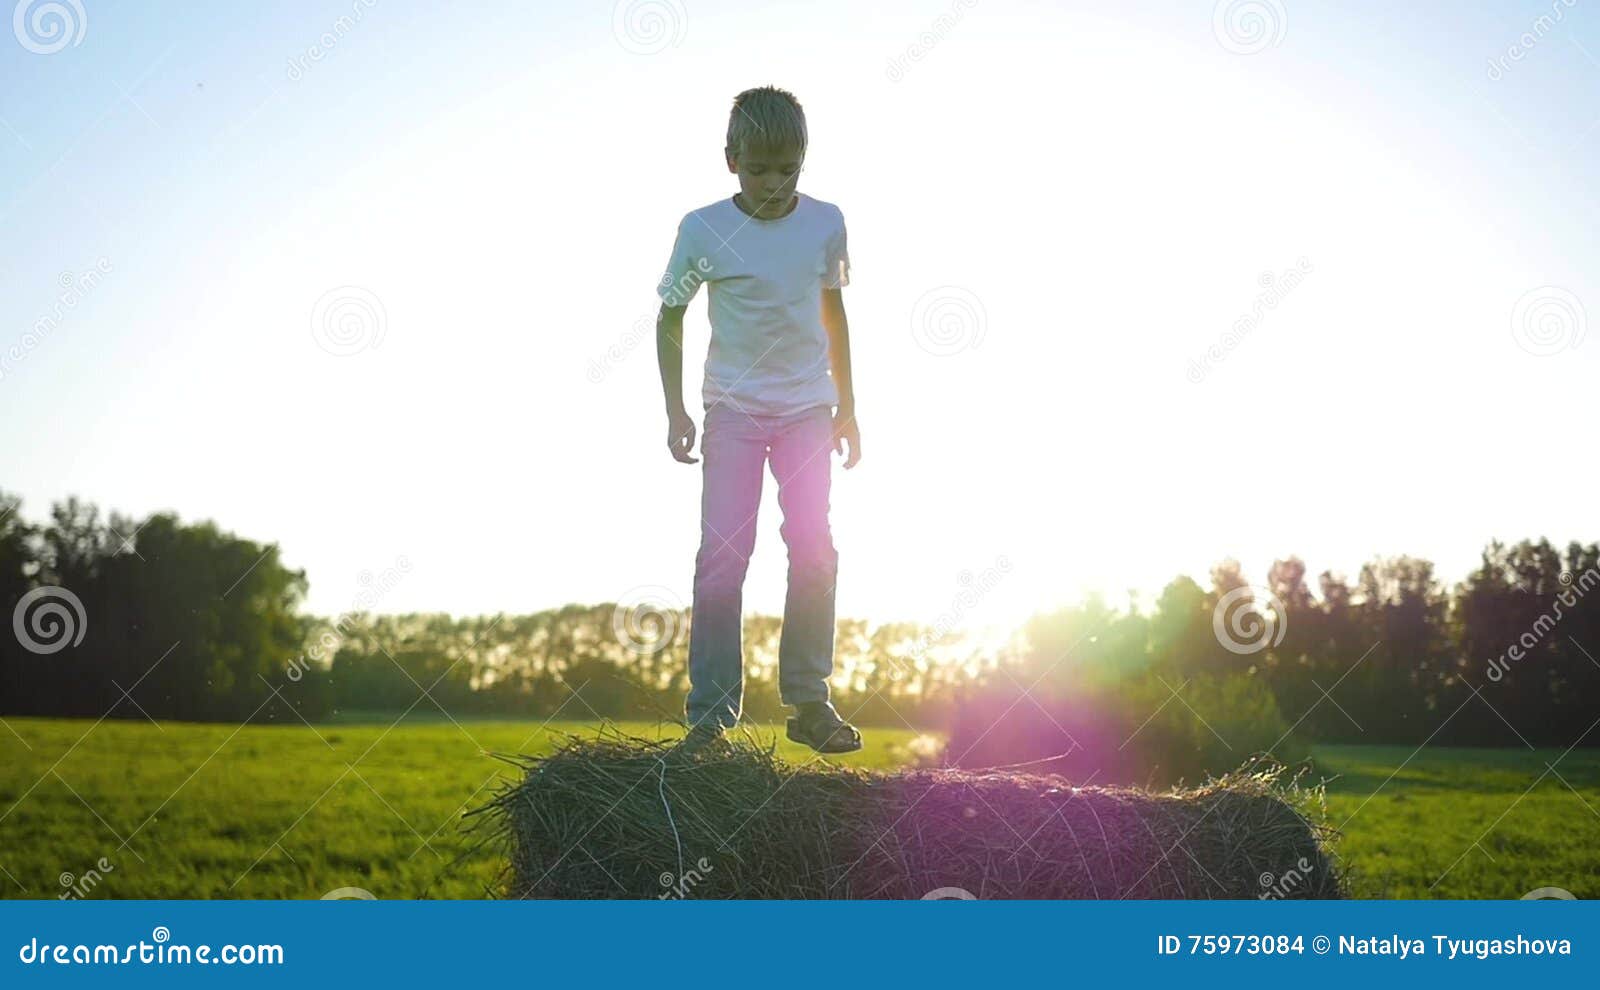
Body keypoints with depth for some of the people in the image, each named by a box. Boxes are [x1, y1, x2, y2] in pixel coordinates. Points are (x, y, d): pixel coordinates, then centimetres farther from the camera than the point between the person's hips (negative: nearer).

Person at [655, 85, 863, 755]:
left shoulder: (825, 223, -2)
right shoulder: (703, 230, -9)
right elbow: (669, 319, 1)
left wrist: (846, 406, 12)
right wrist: (675, 411, -3)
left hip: (808, 408, 2)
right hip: (733, 409, -2)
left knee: (814, 549, -3)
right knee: (723, 553, -8)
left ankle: (809, 703, 7)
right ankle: (710, 713, -4)